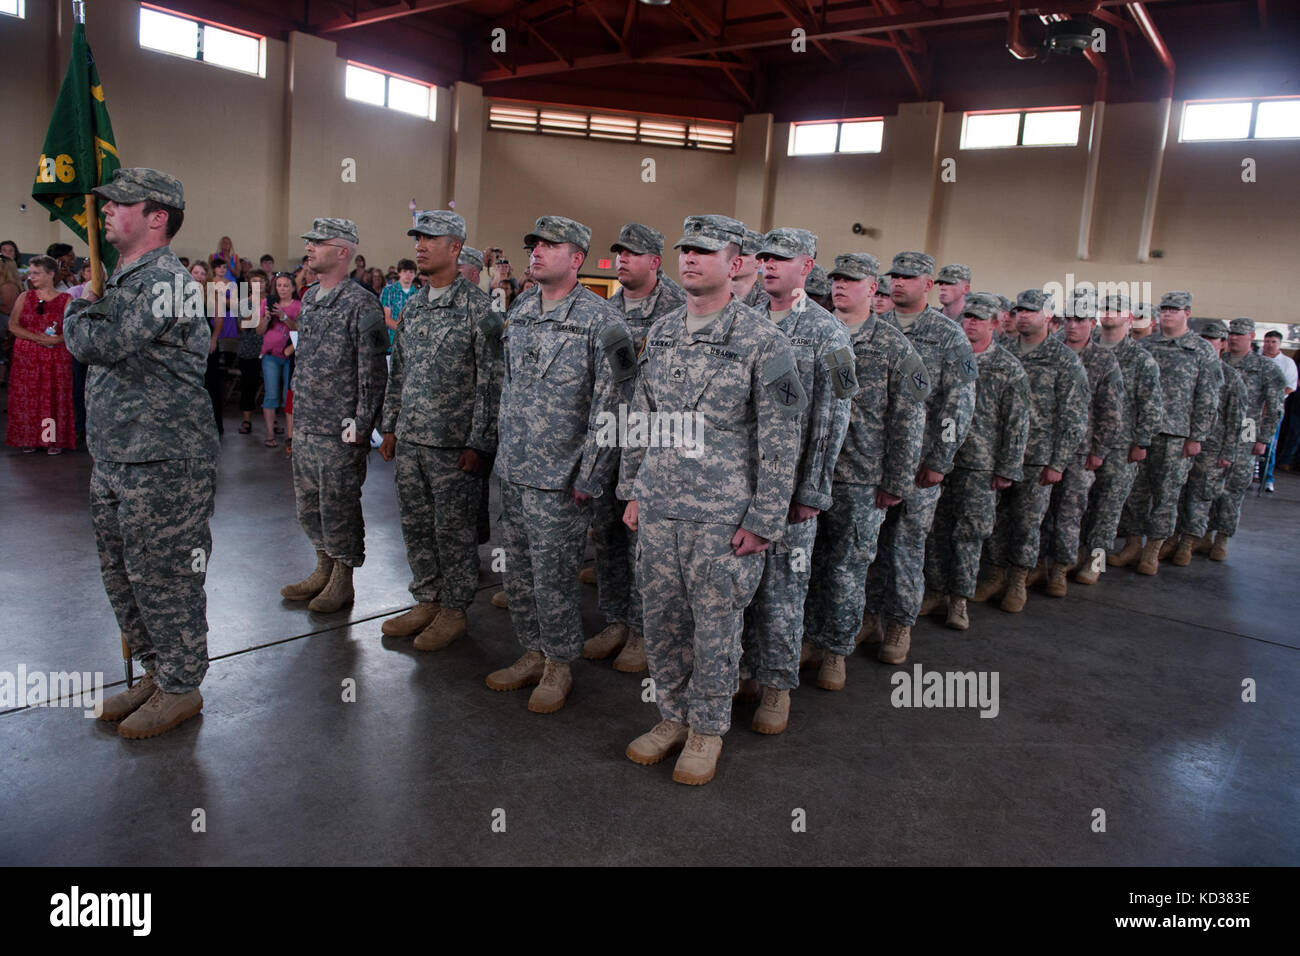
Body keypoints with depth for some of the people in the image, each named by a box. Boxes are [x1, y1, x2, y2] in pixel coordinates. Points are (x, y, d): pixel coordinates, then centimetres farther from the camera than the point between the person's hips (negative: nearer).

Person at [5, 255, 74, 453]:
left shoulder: (66, 300, 3)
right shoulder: (24, 297, 10)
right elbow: (13, 326, 1)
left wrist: (56, 340, -22)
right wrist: (37, 337, -14)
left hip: (56, 357, -2)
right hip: (26, 356, 2)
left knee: (53, 395, -3)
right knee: (26, 396, 1)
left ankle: (54, 439, 3)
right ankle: (28, 439, 8)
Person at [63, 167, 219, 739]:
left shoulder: (164, 278, -15)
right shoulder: (121, 278, 17)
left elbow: (96, 344, -21)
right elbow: (90, 350, 22)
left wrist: (79, 308, -3)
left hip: (161, 465, -10)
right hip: (113, 462, 10)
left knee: (164, 578, 1)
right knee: (123, 576, 18)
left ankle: (181, 688, 16)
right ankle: (155, 672, 34)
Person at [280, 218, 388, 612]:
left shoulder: (361, 305, -13)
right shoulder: (310, 297, 12)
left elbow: (373, 371, -15)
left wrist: (360, 425, -16)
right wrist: (298, 409, 18)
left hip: (339, 431, -8)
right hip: (305, 425, 8)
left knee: (339, 507, 3)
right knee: (308, 505, 17)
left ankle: (342, 582, 18)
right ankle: (323, 570, 33)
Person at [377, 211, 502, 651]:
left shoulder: (477, 307, -9)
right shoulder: (413, 306, 12)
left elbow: (491, 380, -13)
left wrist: (479, 443, -16)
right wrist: (390, 427, 15)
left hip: (453, 445, -7)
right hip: (409, 440, 7)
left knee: (454, 530, 4)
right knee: (415, 525, 14)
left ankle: (454, 610, 18)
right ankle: (427, 601, 29)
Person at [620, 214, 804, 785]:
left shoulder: (763, 342, -10)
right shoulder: (660, 332, 9)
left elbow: (780, 441, -10)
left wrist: (764, 521, -12)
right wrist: (632, 489, 13)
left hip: (723, 516, -5)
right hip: (657, 508, 6)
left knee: (715, 626, 7)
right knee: (661, 619, 13)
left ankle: (707, 728, 26)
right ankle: (673, 716, 32)